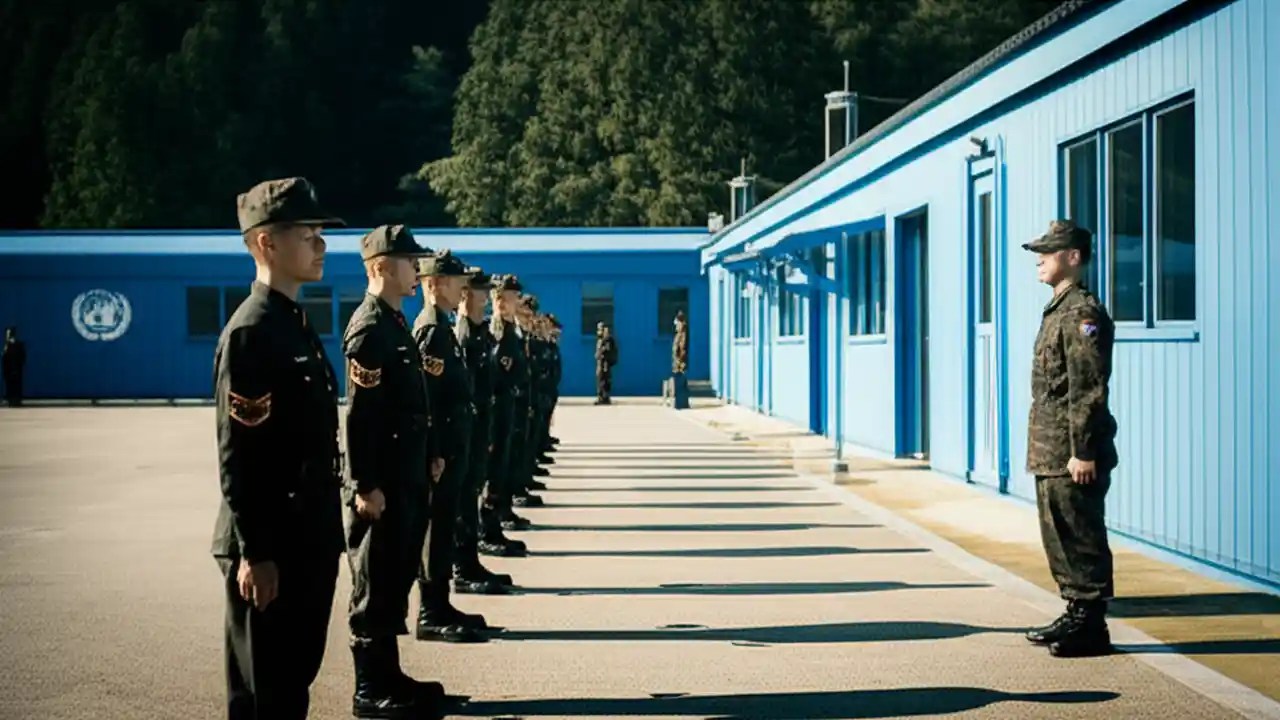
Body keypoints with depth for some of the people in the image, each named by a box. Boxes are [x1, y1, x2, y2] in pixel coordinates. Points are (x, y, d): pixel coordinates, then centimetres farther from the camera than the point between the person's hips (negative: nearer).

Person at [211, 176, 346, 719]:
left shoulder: (297, 325, 13)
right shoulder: (250, 333, -16)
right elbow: (238, 458, -20)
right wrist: (255, 554, -21)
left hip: (308, 538, 9)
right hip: (270, 548, -9)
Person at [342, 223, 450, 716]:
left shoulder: (396, 322, 14)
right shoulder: (369, 328, -16)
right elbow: (359, 415, -21)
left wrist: (431, 456, 16)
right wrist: (366, 486, -23)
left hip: (407, 478, 10)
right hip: (382, 484, -10)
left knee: (397, 580, 15)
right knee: (376, 587, -1)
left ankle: (388, 676, 24)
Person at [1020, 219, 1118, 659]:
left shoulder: (1083, 313, -14)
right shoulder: (1057, 311, 17)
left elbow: (1089, 389, -19)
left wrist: (1083, 452, -22)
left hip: (1073, 456, -10)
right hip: (1050, 454, 10)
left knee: (1082, 538, -4)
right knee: (1059, 538, 15)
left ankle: (1090, 627, 2)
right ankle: (1076, 615, 24)